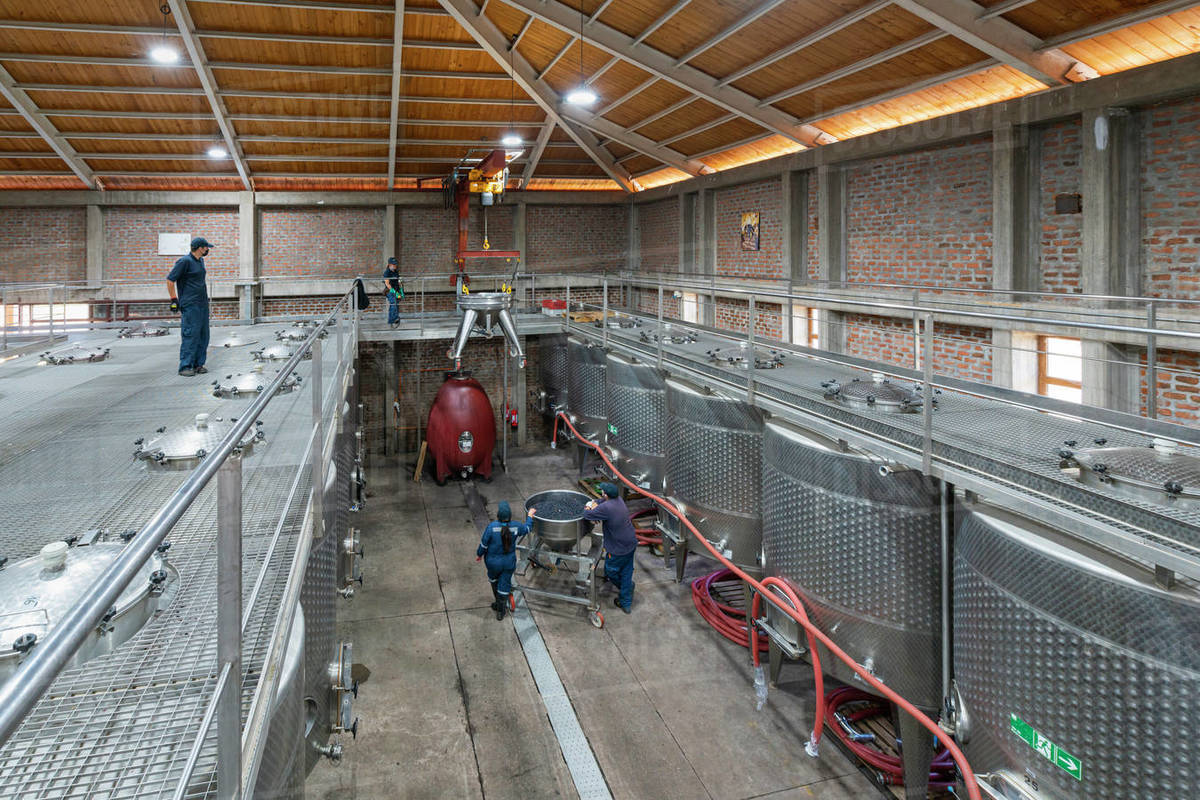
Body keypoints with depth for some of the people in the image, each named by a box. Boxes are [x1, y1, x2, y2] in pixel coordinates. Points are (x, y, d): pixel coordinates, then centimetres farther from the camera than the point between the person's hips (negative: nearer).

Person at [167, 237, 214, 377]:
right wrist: (174, 300, -9)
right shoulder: (185, 261, -9)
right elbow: (170, 280, -9)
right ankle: (185, 367, -7)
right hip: (190, 306, -9)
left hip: (203, 304, 9)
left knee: (203, 335, 8)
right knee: (190, 335, -10)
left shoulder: (200, 261, 16)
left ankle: (198, 364, 14)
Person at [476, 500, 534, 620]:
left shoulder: (491, 527, -28)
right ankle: (500, 611, 31)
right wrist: (529, 516, 21)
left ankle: (497, 602, 48)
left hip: (493, 562, -1)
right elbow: (526, 528, 3)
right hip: (509, 562, 1)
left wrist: (479, 554, 3)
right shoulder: (516, 527, -20)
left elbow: (483, 544, -17)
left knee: (494, 579, 29)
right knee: (504, 585, 17)